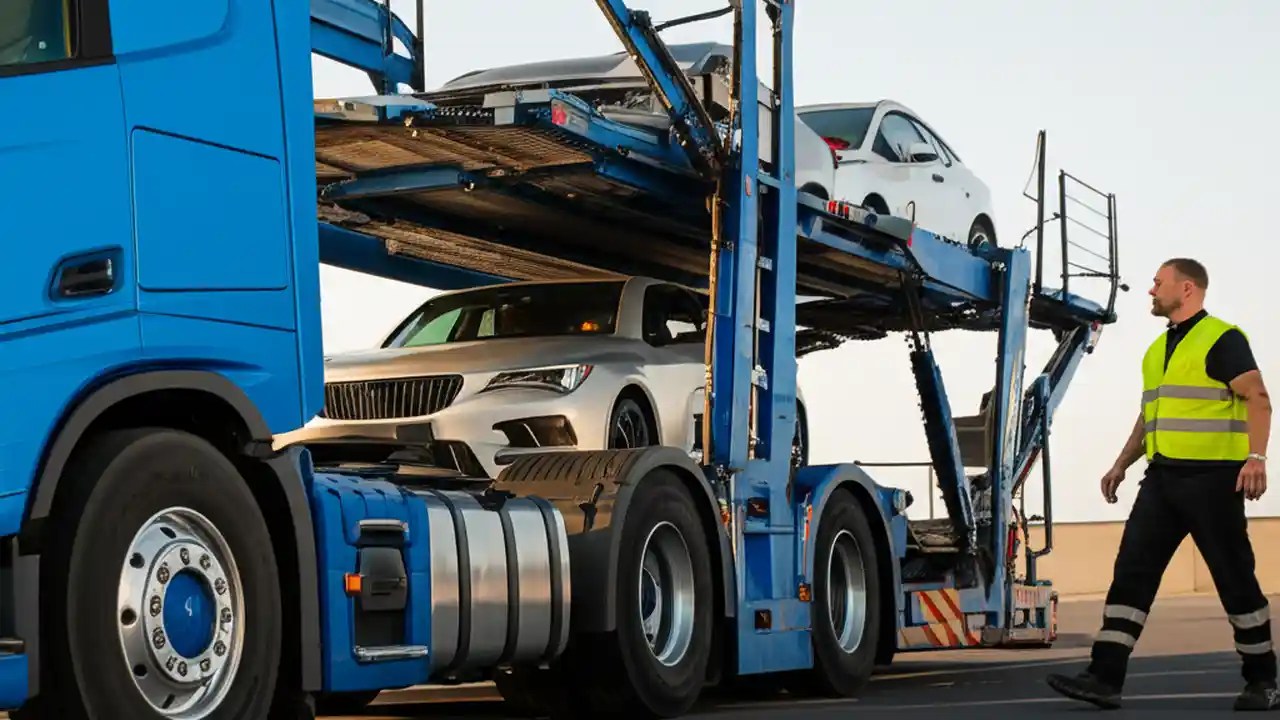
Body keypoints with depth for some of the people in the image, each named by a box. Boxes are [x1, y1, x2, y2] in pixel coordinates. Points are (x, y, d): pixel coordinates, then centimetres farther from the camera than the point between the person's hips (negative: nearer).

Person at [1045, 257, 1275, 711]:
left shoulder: (1222, 338, -6)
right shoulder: (1157, 350, 19)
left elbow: (1257, 399, -15)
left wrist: (1256, 457, -27)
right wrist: (1121, 465, 19)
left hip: (1212, 477, -8)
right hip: (1162, 478, 8)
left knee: (1234, 577, 1)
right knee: (1132, 571, -2)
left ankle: (1262, 681, 14)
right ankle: (1105, 678, -5)